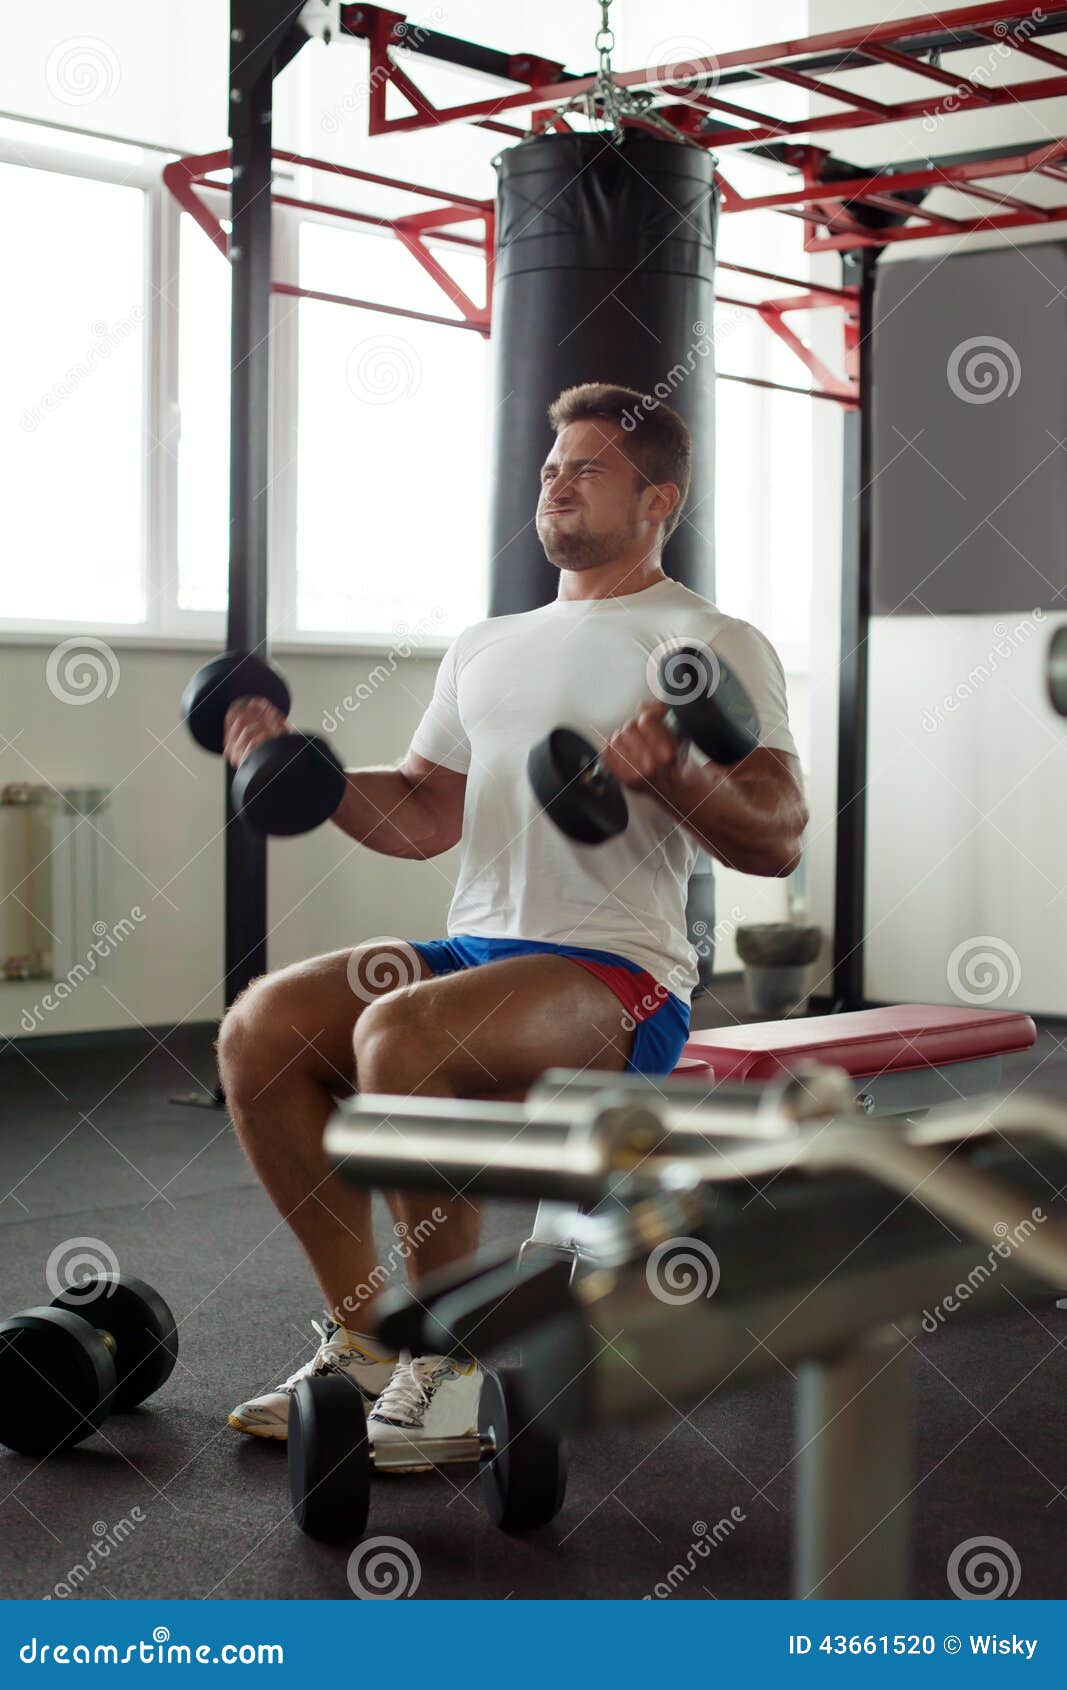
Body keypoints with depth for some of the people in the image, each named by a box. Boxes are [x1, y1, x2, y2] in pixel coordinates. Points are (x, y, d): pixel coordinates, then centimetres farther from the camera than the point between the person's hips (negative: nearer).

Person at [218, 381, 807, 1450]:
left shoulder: (709, 643, 1)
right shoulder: (487, 647, 22)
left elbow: (778, 841, -9)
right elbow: (421, 818, 24)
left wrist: (673, 777, -29)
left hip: (620, 976, -7)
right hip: (474, 949, 7)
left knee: (399, 1034, -33)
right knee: (259, 1028, -14)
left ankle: (450, 1361, -17)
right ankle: (364, 1334, -3)